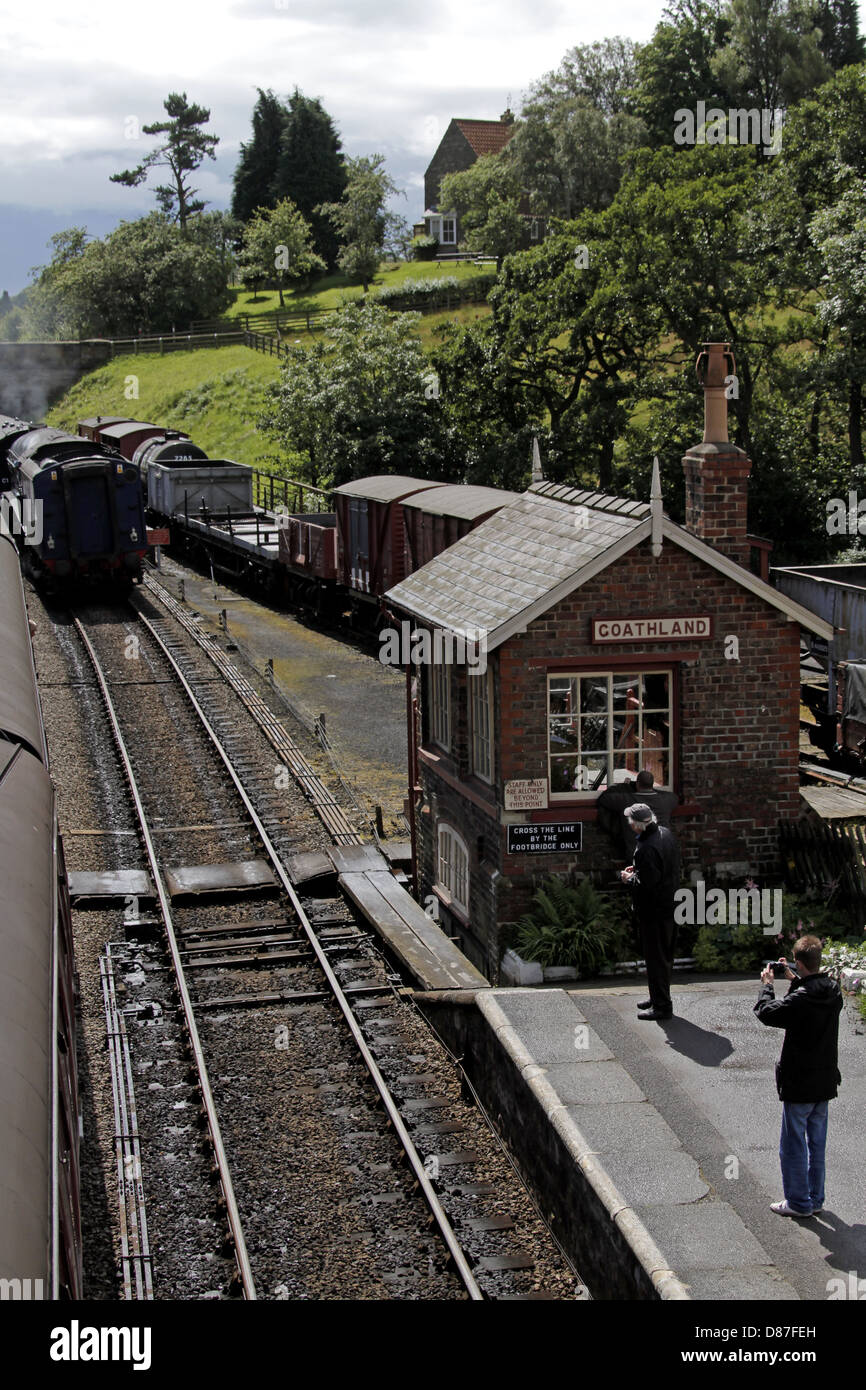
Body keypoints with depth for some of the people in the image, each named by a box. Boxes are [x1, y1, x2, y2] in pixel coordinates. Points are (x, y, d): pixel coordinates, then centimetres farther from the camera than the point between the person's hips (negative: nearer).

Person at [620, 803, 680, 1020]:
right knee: (665, 955, 20)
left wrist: (630, 878, -9)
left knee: (655, 957, 0)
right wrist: (638, 870, 14)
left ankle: (661, 1006, 7)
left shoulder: (646, 849, -28)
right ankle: (659, 997, 34)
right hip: (669, 904, 10)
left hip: (653, 911, -10)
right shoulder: (666, 833, 4)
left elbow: (647, 884, -28)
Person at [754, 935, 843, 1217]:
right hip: (826, 1081, 7)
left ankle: (799, 1202, 13)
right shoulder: (833, 991, -4)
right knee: (817, 1143, 18)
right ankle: (816, 1199, 26)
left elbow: (766, 1012, -13)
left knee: (793, 1146, 6)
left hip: (800, 1083, -7)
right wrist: (794, 980, 16)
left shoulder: (799, 1001, -26)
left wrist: (766, 984, 1)